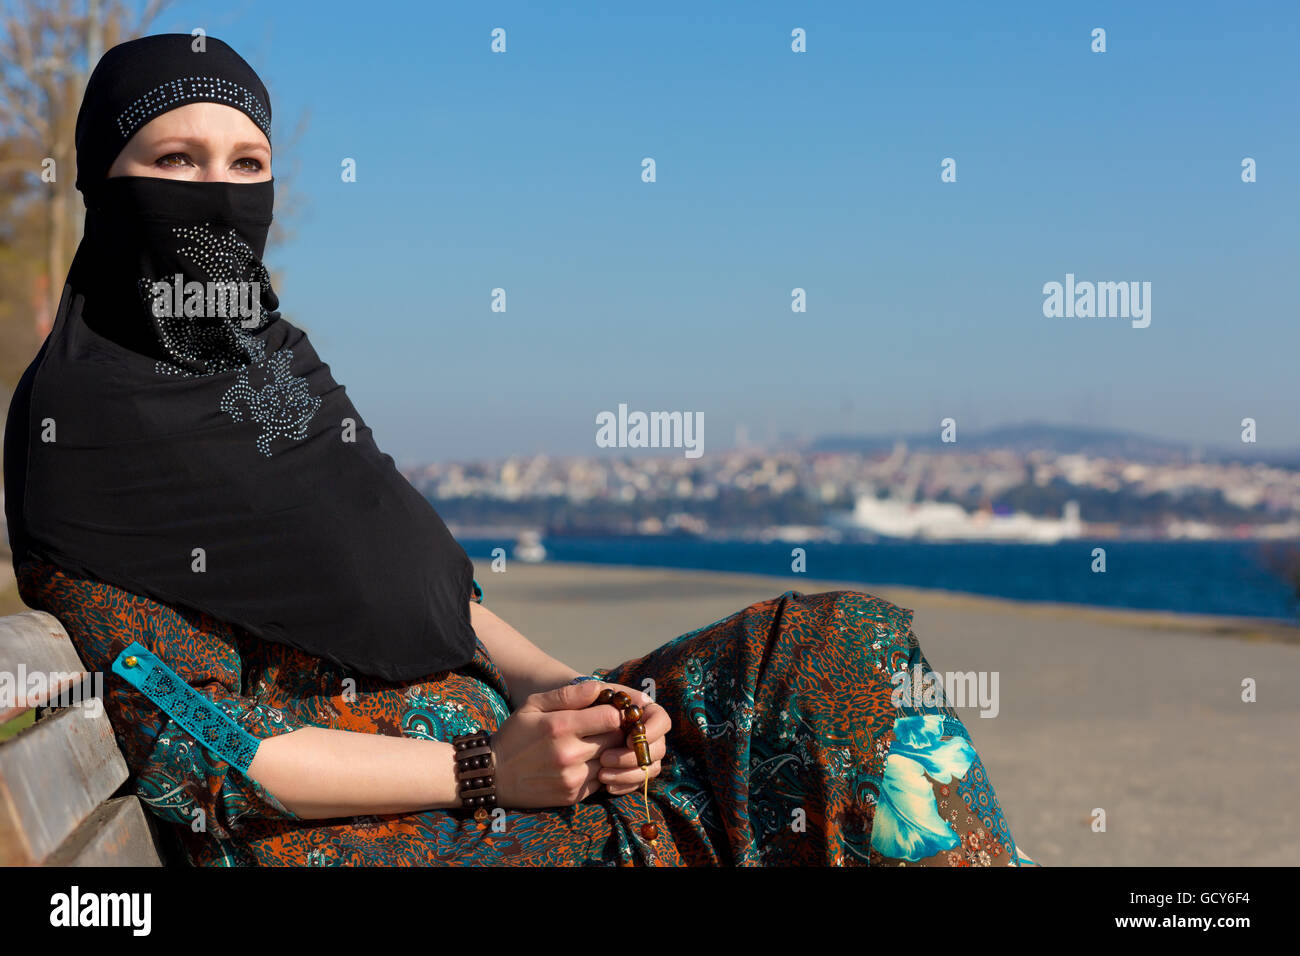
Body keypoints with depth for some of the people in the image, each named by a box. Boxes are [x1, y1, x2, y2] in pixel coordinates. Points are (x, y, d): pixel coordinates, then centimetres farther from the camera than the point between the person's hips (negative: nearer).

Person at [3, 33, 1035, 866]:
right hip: (338, 828, -8)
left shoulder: (274, 353, 14)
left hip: (490, 737, 8)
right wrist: (485, 772, -20)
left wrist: (564, 691, -5)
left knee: (847, 645, -6)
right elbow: (189, 748, -14)